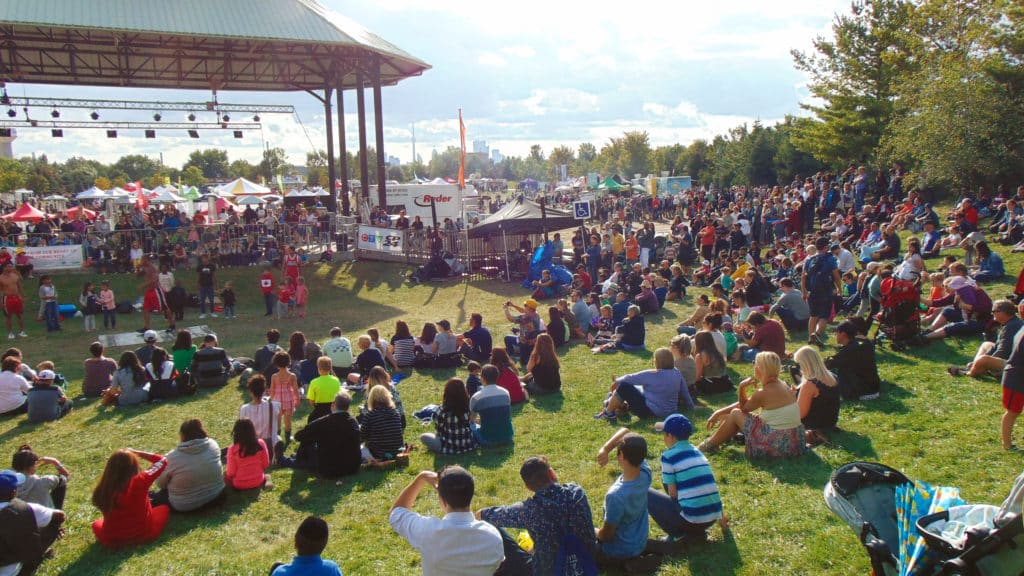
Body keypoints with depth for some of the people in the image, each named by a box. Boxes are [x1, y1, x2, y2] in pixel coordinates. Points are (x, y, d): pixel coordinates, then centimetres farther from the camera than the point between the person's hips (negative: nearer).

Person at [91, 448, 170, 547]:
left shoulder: (102, 490, -17)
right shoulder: (140, 481, -24)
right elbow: (162, 461, -11)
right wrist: (136, 453, -6)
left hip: (112, 541, -1)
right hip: (145, 534, 1)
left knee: (96, 524, 31)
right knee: (164, 508, 25)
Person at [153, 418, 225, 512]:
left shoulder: (173, 457, -20)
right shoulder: (213, 445, -13)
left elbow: (160, 483, -4)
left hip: (185, 507, -2)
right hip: (216, 497, 2)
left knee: (157, 496, 24)